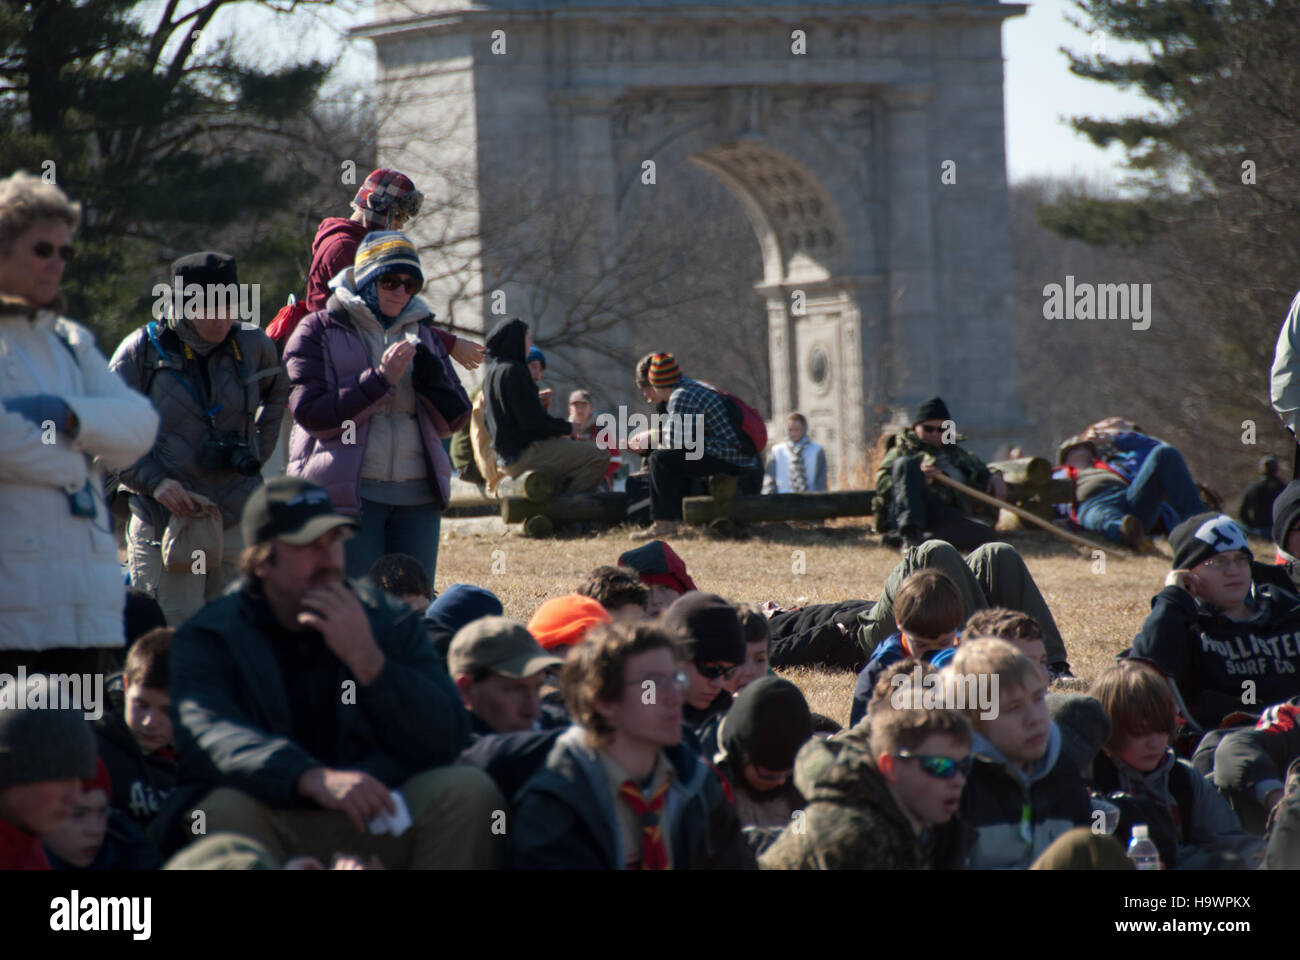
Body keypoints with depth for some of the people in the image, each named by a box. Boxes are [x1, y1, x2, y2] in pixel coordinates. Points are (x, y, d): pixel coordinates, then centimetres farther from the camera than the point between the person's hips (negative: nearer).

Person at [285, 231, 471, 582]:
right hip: (345, 494, -5)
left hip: (417, 496, 5)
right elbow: (311, 414, -11)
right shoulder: (318, 331, 1)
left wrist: (433, 382, -9)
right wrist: (380, 379, -18)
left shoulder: (421, 332, 16)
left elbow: (453, 420, 13)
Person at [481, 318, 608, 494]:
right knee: (598, 457, -16)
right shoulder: (514, 372, -15)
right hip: (524, 454, -10)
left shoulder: (493, 372, 16)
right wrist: (567, 428, -4)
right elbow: (532, 420, -19)